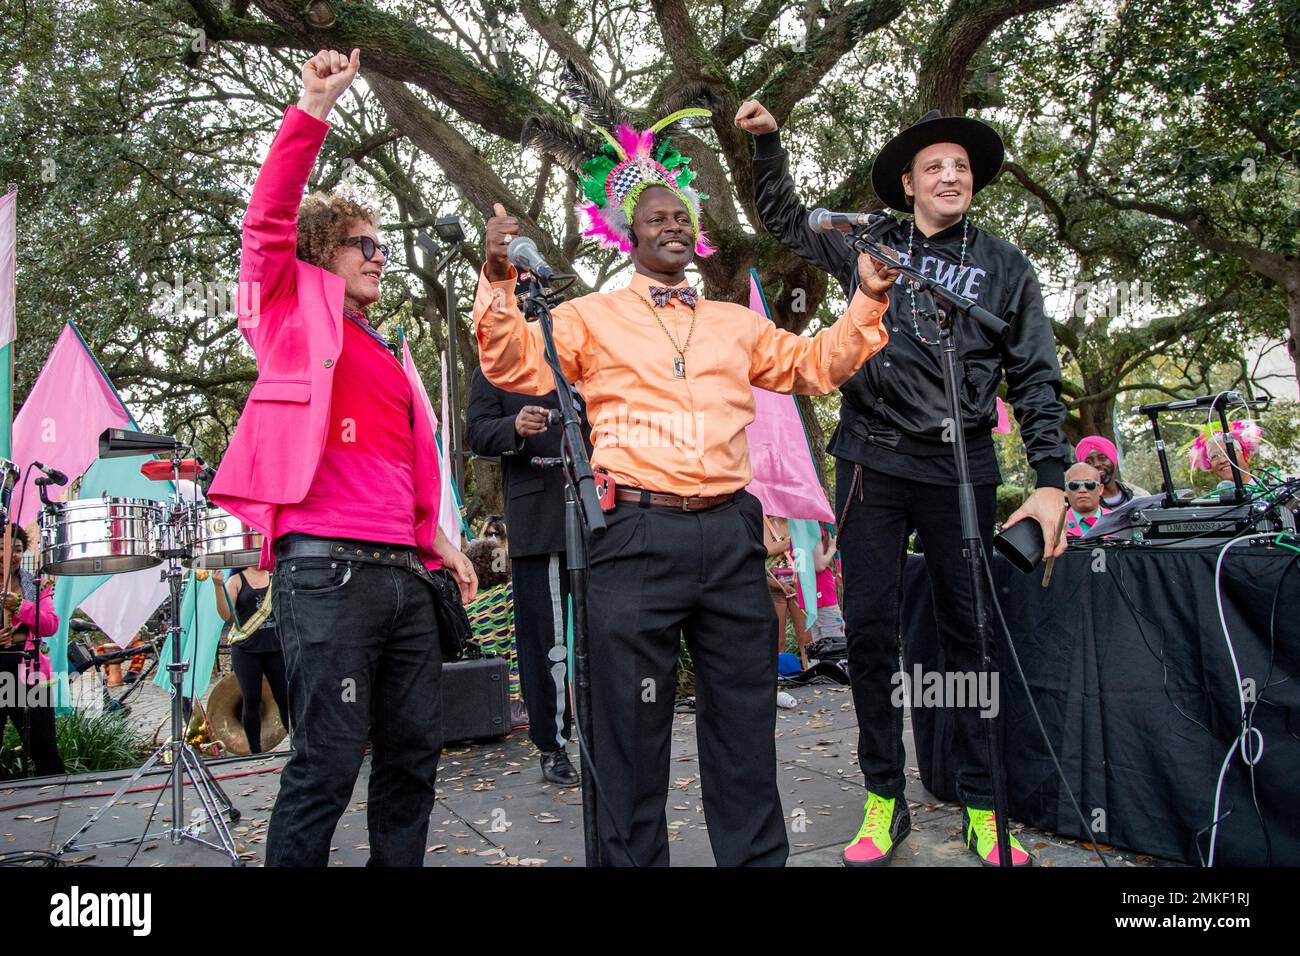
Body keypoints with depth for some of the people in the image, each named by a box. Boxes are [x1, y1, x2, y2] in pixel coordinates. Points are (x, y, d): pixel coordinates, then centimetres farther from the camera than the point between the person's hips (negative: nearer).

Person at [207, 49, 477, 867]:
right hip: (327, 567, -7)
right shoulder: (295, 313, 8)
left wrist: (436, 538, 19)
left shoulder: (386, 353, 23)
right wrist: (314, 110, -11)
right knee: (329, 760, -5)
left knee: (415, 751, 11)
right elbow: (268, 223, -8)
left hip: (404, 573, 7)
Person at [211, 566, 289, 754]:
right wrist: (218, 586, -18)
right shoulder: (237, 580, 2)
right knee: (251, 700, 5)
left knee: (284, 697, 0)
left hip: (276, 647, 1)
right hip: (246, 651, -1)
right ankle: (255, 751, 15)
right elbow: (226, 615, -6)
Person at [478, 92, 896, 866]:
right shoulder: (593, 317, 10)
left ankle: (756, 854, 27)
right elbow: (516, 367, -1)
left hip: (730, 533, 4)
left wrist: (867, 301, 11)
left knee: (745, 722, 12)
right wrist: (499, 279, -13)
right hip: (638, 533, -3)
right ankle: (633, 856, 19)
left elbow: (815, 365, 21)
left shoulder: (739, 324, 21)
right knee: (635, 726, 4)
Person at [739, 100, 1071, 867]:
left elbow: (1037, 378, 6)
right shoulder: (869, 246, 11)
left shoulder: (1005, 265, 8)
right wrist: (767, 144, 13)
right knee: (869, 627, 0)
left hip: (963, 467, 0)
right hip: (874, 459, 1)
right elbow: (785, 220, 25)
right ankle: (885, 801, 14)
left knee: (970, 630, 4)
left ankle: (983, 809, 17)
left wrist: (1052, 480, -3)